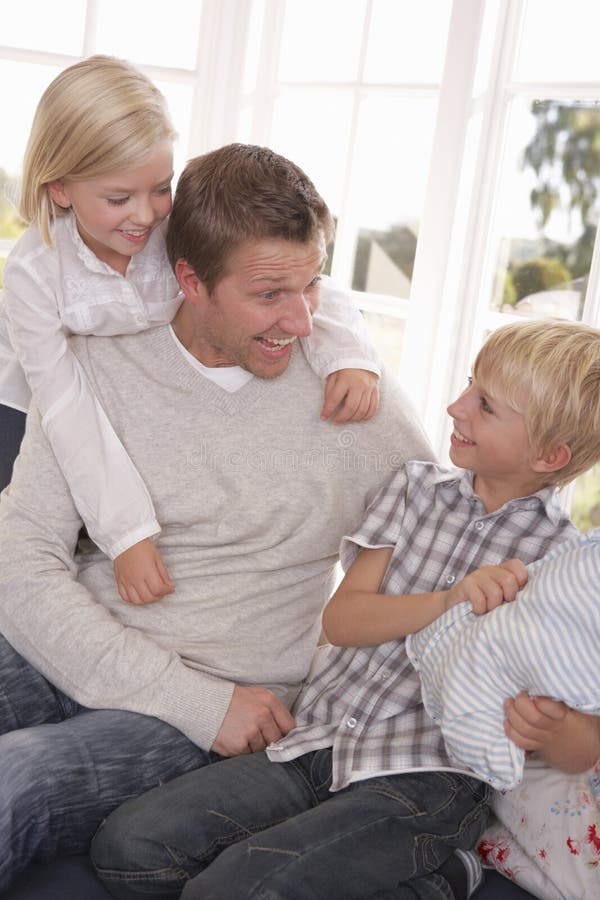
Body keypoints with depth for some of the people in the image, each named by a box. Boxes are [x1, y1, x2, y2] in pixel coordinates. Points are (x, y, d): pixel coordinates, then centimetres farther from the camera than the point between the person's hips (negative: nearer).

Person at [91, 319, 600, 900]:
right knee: (125, 848, -10)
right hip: (315, 744, 5)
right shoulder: (419, 487, 10)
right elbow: (342, 620, 1)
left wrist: (552, 731, -28)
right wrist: (449, 601, -16)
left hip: (425, 780, -5)